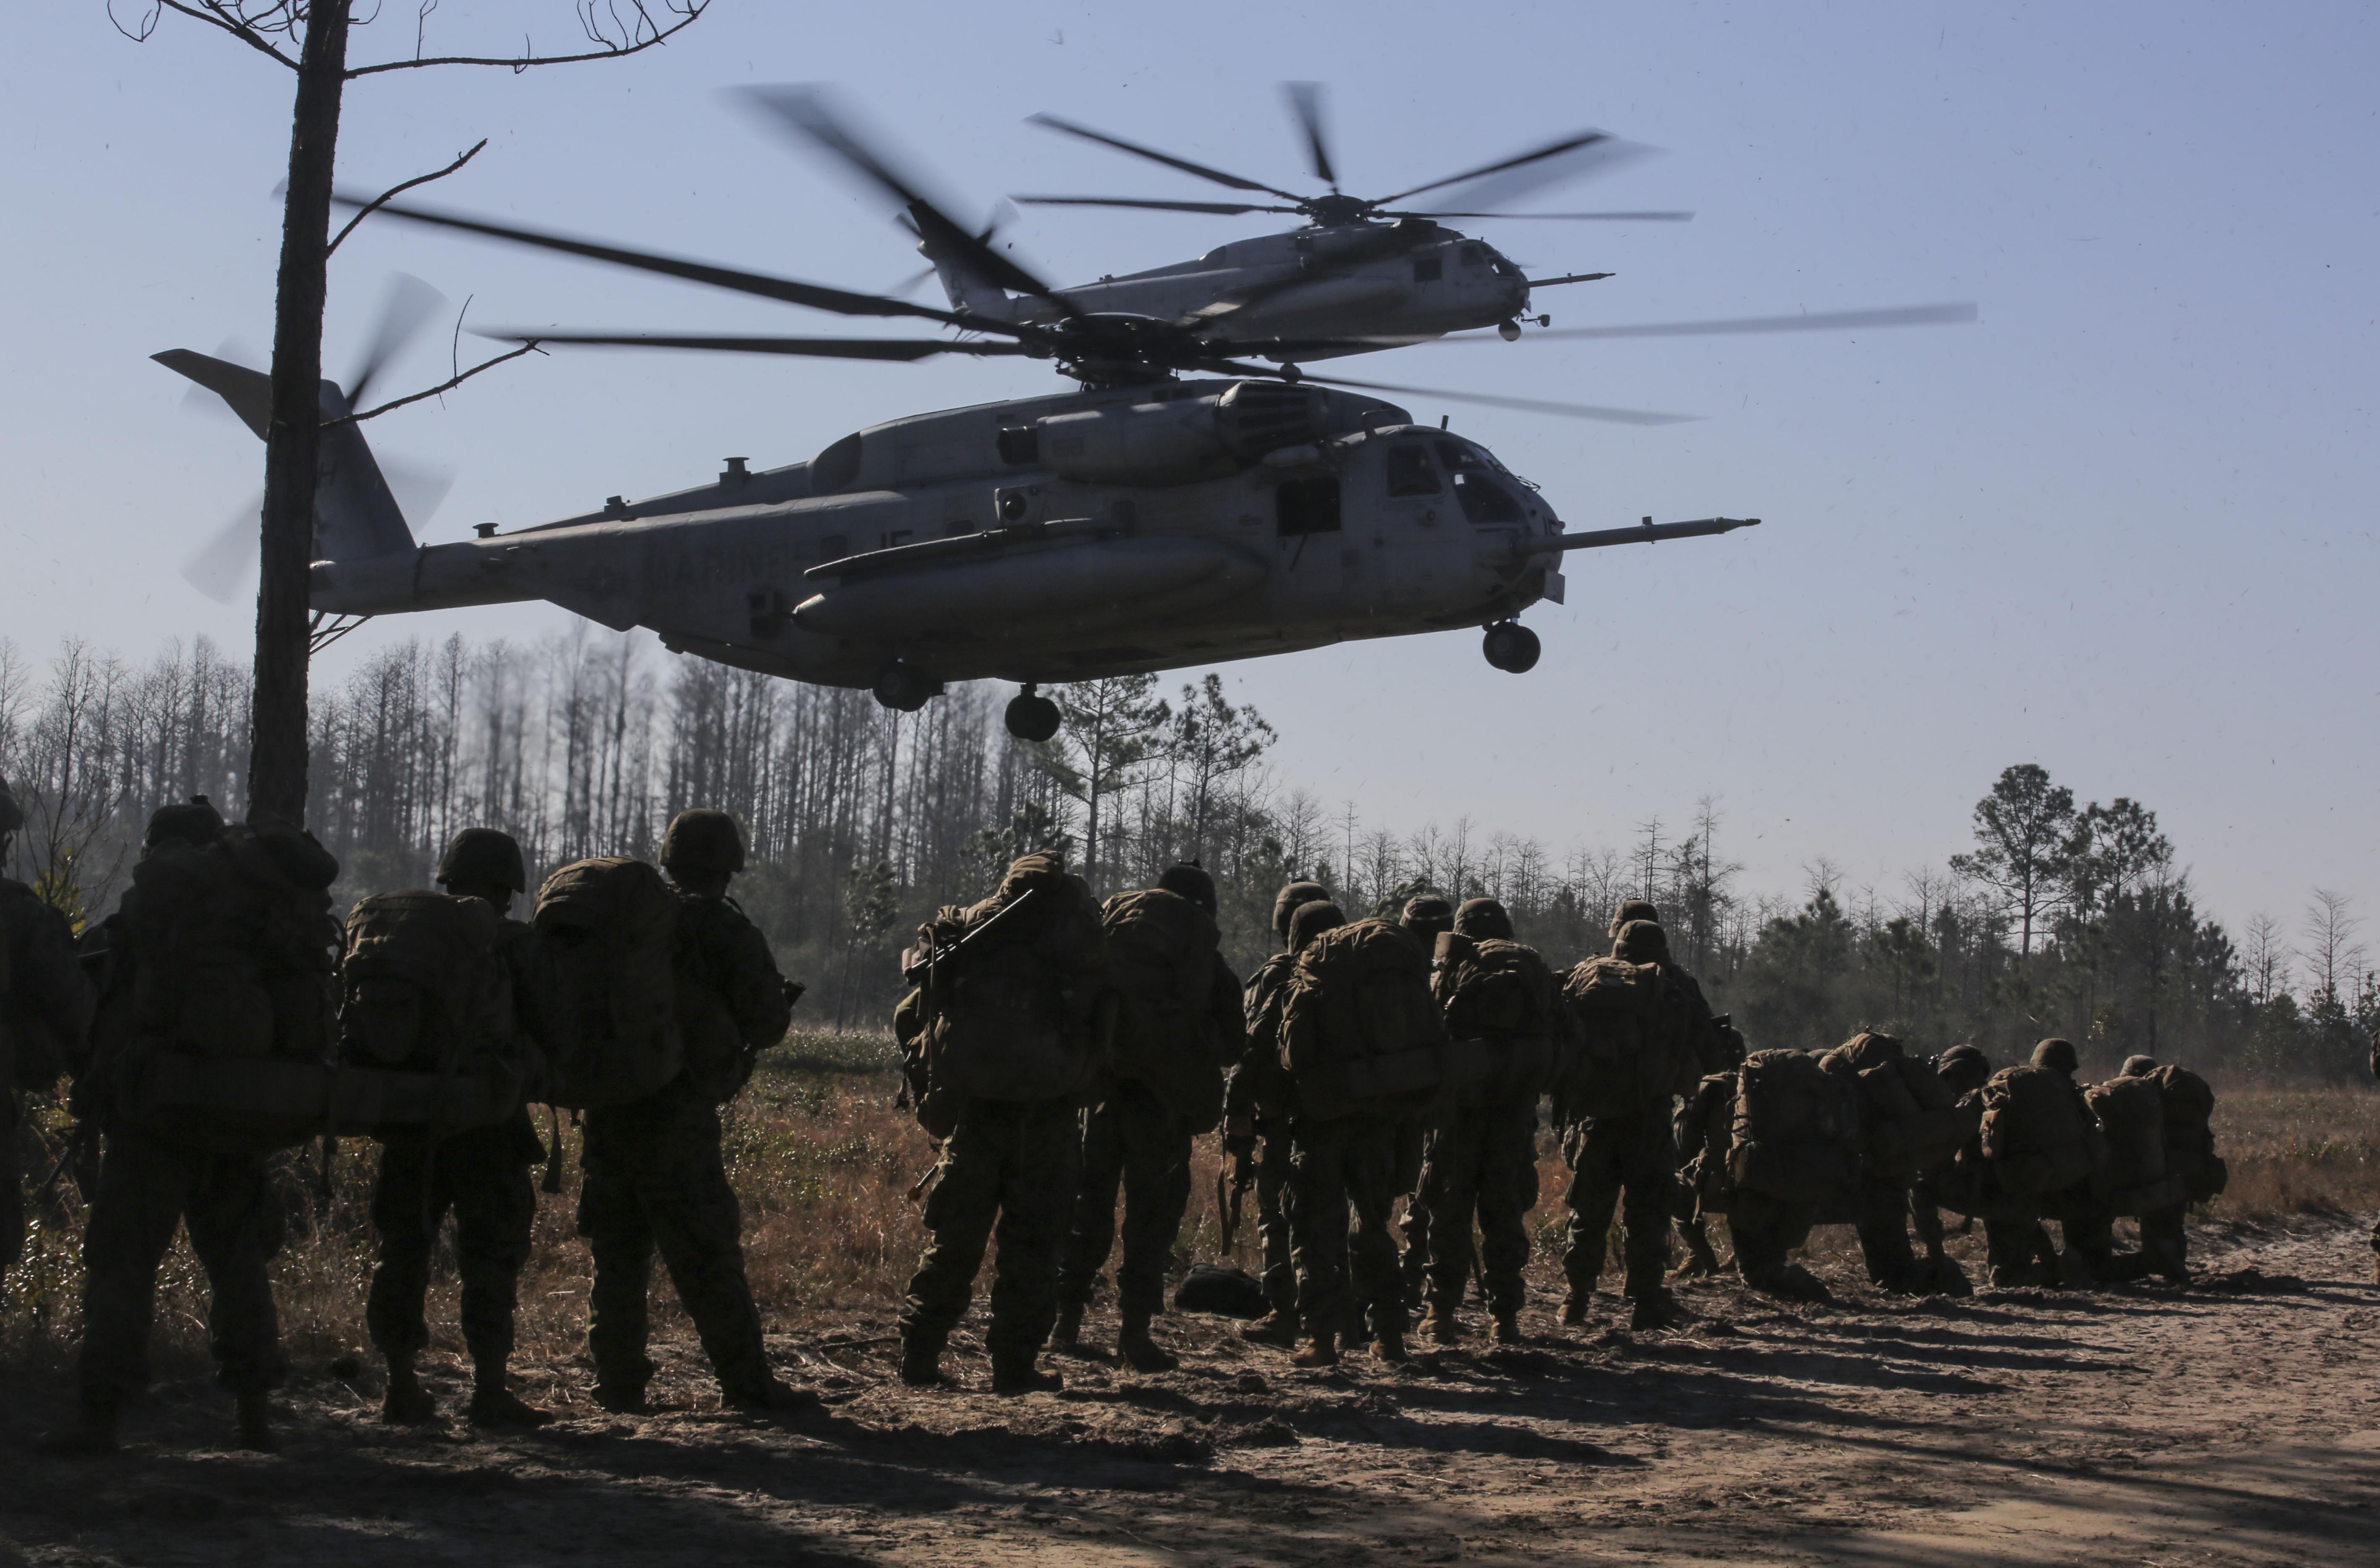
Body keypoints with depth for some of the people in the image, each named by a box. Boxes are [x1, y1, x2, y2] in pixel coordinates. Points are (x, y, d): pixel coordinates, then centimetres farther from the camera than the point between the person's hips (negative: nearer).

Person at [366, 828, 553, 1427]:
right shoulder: (516, 946, -4)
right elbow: (547, 1030, -7)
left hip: (408, 1116, 4)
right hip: (488, 1124, -4)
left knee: (403, 1251, 13)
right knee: (491, 1262, 1)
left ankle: (402, 1387, 14)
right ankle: (491, 1392, -2)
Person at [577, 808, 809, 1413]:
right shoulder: (724, 930, -7)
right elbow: (766, 1022, -4)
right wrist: (783, 1001, 17)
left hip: (607, 1113, 6)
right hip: (677, 1117, -5)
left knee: (618, 1255, 12)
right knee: (707, 1256, -2)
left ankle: (618, 1384, 15)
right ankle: (748, 1383, 1)